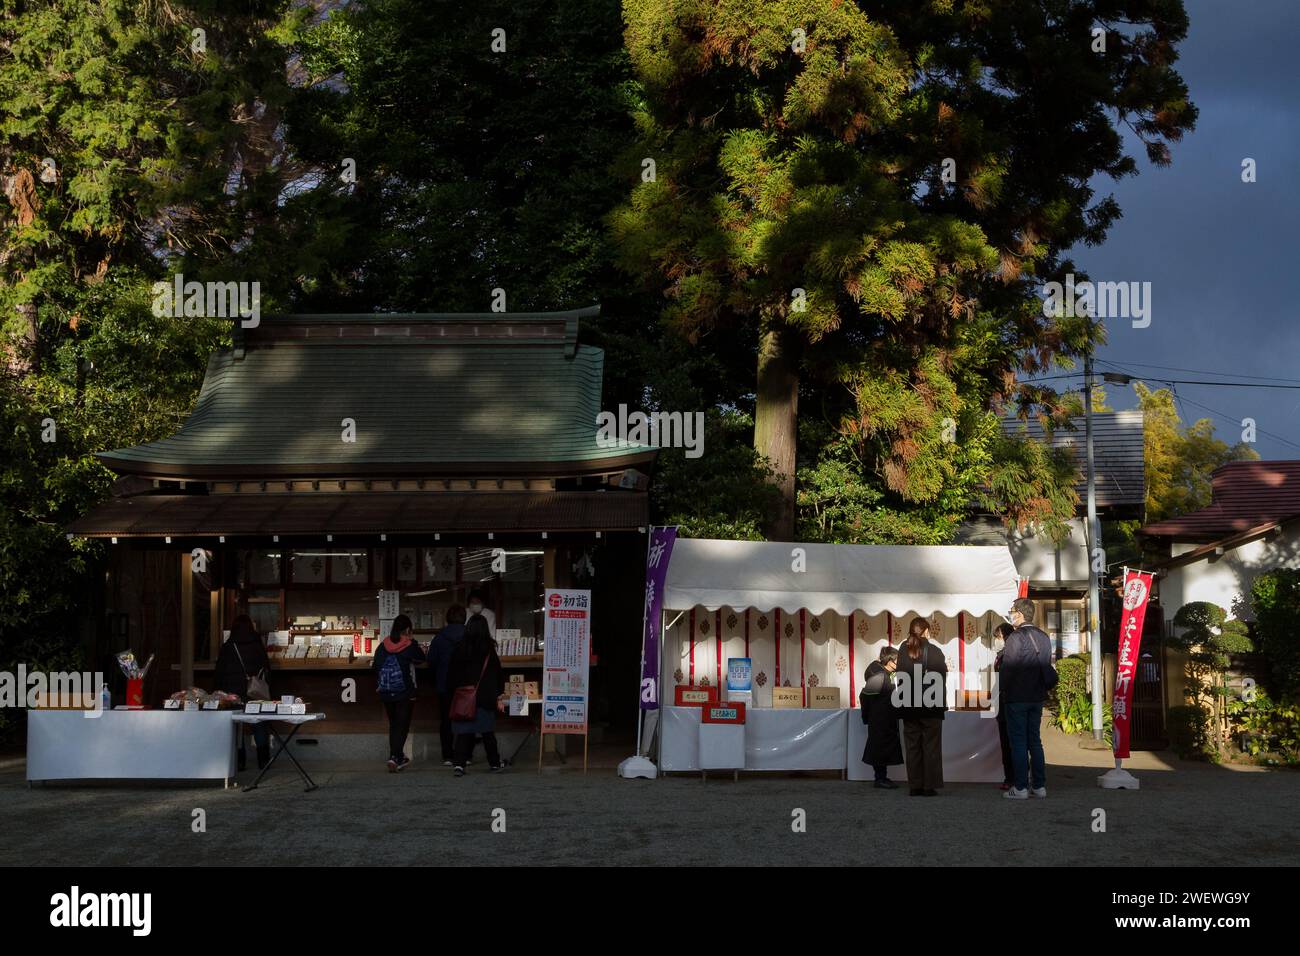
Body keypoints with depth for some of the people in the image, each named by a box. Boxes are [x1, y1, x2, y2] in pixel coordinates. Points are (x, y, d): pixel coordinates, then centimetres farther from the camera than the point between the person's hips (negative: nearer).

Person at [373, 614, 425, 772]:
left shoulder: (382, 646, 0)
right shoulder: (410, 646, -10)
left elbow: (375, 667, 6)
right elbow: (421, 658, 7)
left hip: (386, 693, 4)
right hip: (405, 693, -4)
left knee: (393, 724, 17)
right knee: (402, 725, -1)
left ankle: (399, 757, 23)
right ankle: (394, 756, -16)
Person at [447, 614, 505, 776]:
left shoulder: (459, 649, 0)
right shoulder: (489, 650, -3)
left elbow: (452, 675, 4)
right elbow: (497, 674, 1)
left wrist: (455, 692, 14)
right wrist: (498, 695, 9)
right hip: (485, 697, 0)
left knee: (463, 731, 1)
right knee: (488, 732, 9)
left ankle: (459, 763, -11)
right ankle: (494, 763, 17)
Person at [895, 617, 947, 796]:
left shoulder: (903, 651, -1)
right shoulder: (933, 651, -9)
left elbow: (900, 679, 2)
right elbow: (942, 676, -9)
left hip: (909, 707, 3)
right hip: (931, 706, -3)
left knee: (912, 746, 8)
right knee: (931, 746, 4)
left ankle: (915, 786, 7)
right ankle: (930, 786, 2)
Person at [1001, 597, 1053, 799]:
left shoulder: (1015, 637, -15)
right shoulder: (1044, 637, 7)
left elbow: (1007, 667, -15)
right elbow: (1047, 667, 11)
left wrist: (1004, 690, -3)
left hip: (1017, 697, -7)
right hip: (1038, 697, 7)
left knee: (1018, 742, -2)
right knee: (1035, 740, 12)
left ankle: (1020, 788, -1)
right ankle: (1039, 786, 13)